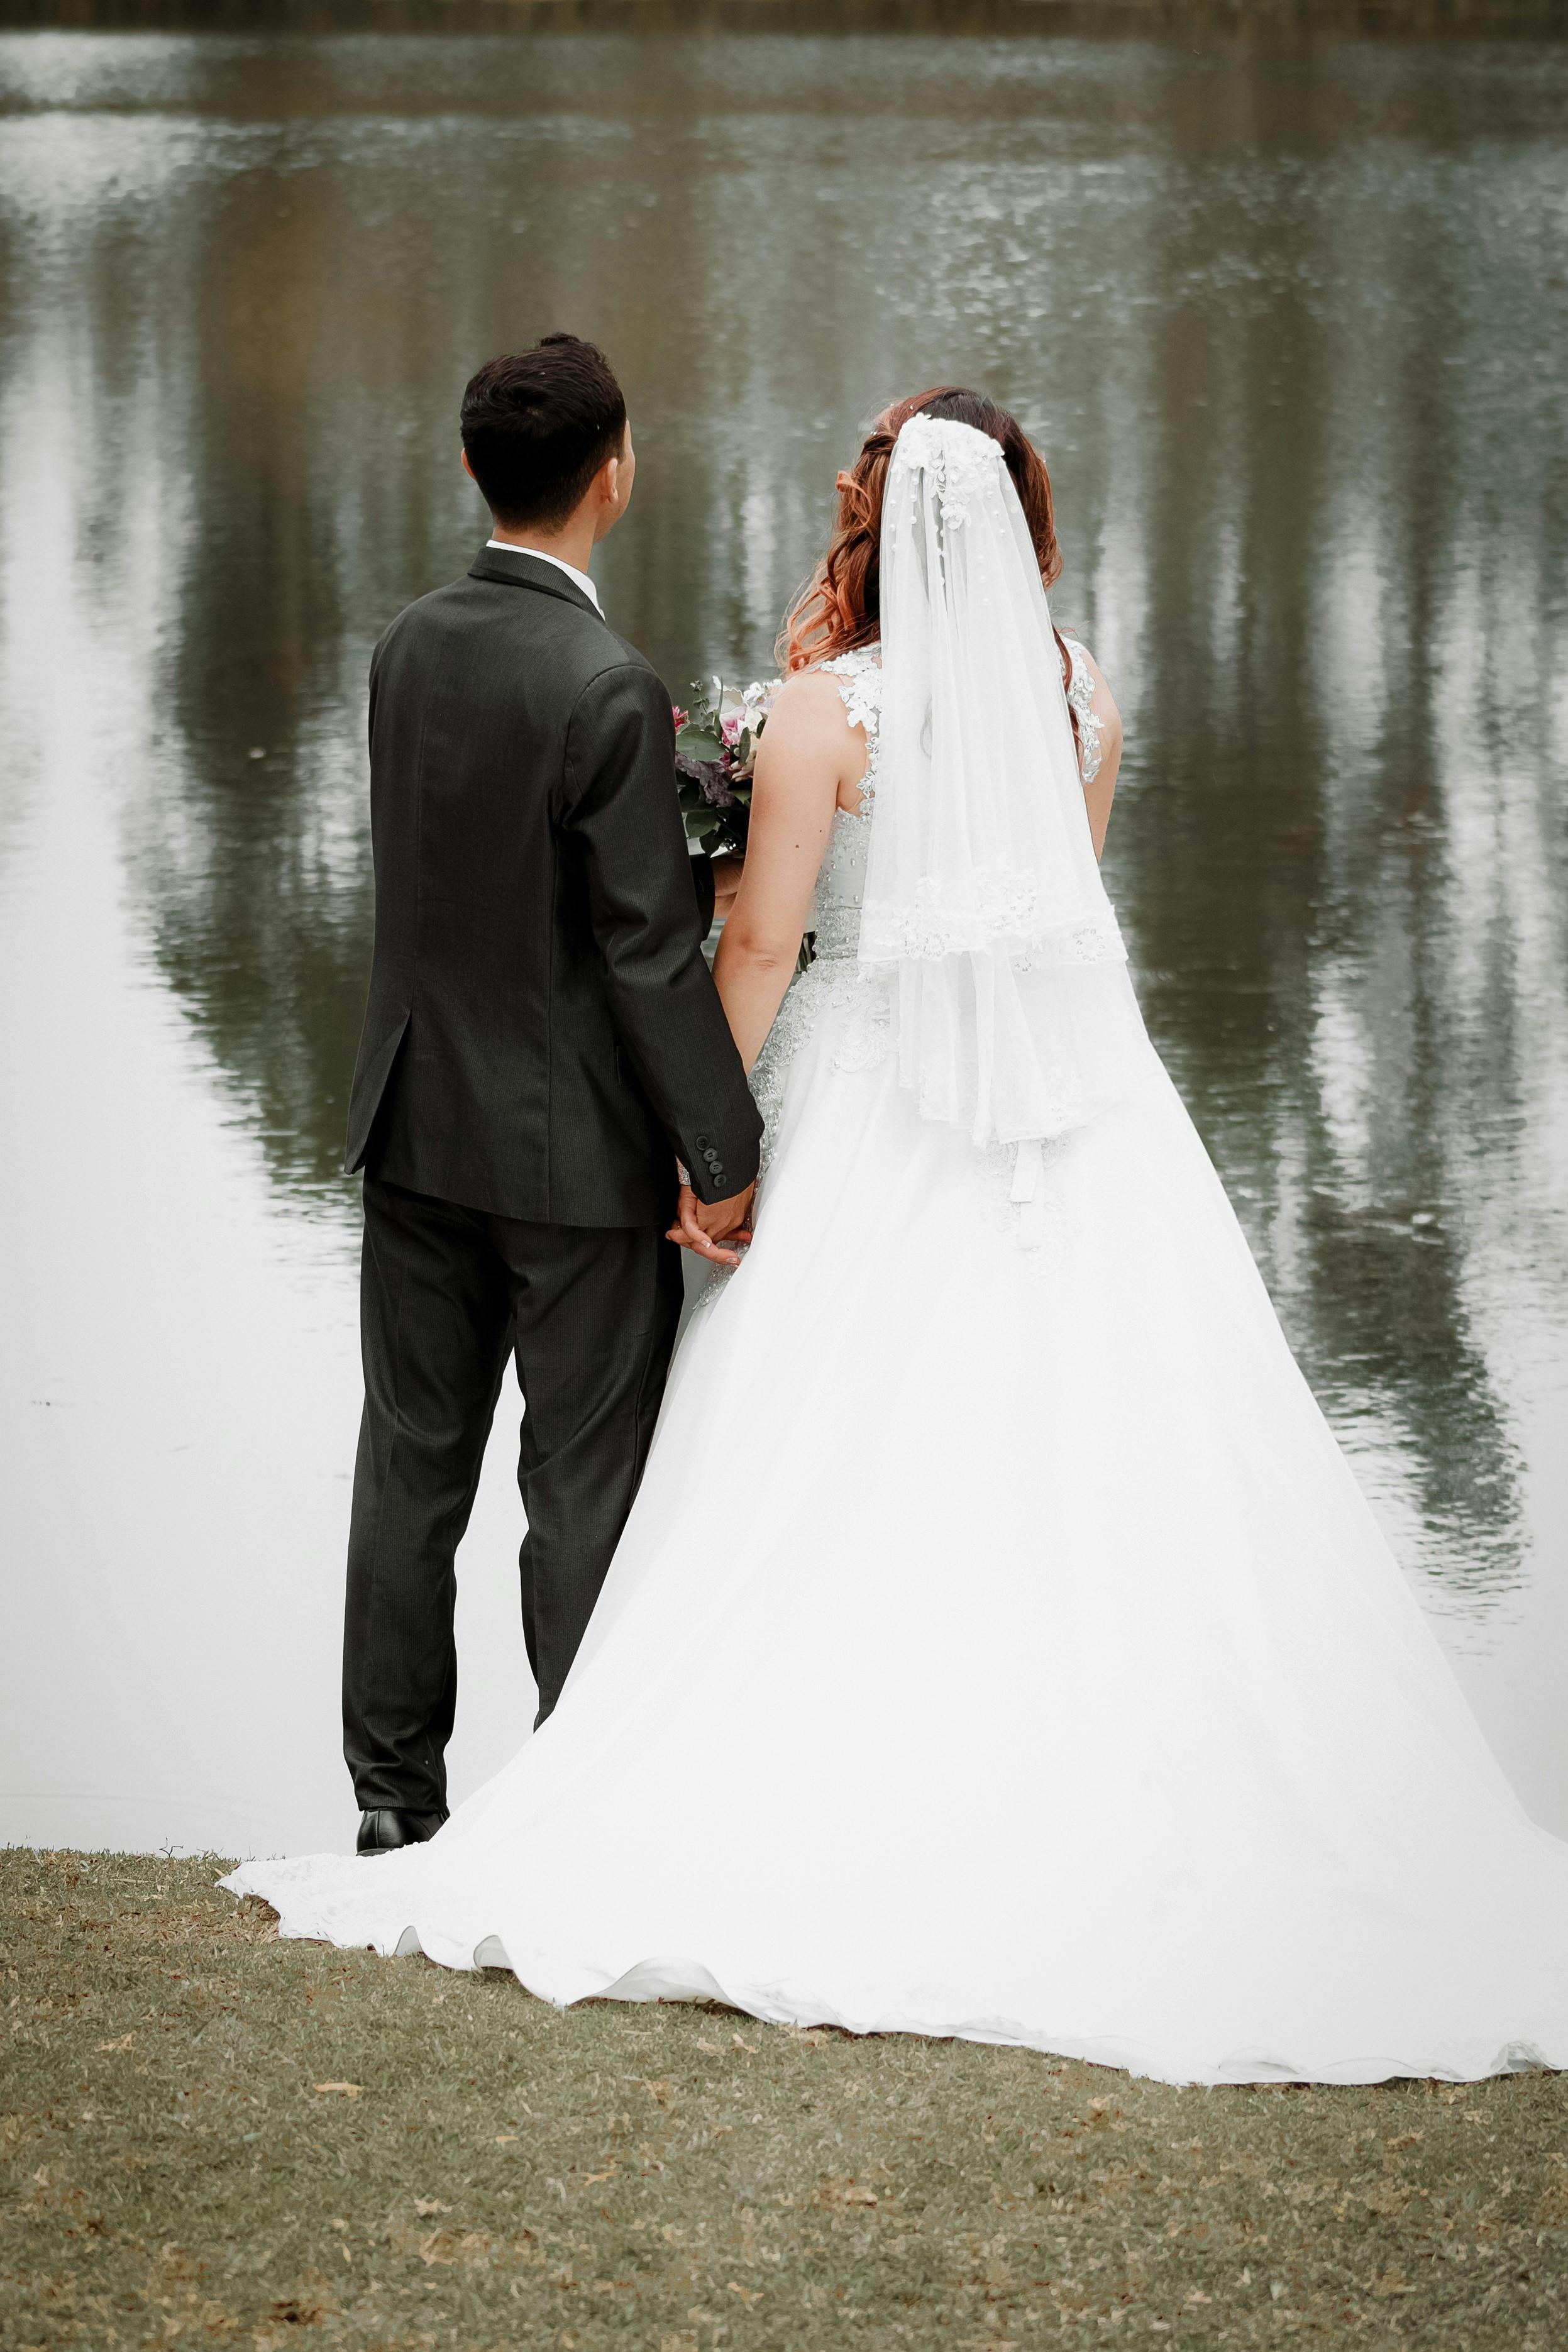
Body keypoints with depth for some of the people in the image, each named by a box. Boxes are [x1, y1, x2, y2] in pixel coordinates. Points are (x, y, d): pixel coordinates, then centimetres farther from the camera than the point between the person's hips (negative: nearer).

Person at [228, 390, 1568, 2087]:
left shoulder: (827, 709, -12)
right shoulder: (1079, 695, 1)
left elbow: (763, 943, -11)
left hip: (884, 1107, -4)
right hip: (1080, 1110, 4)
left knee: (855, 1473, 3)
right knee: (1082, 1459, 7)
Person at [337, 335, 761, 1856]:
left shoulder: (410, 649, 0)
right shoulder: (609, 690, -21)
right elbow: (647, 953, -19)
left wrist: (724, 873, 10)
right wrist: (725, 1151, -10)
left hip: (418, 1127, 6)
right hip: (574, 1153, -6)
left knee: (414, 1459, 14)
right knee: (586, 1485, 5)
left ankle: (394, 1796, 22)